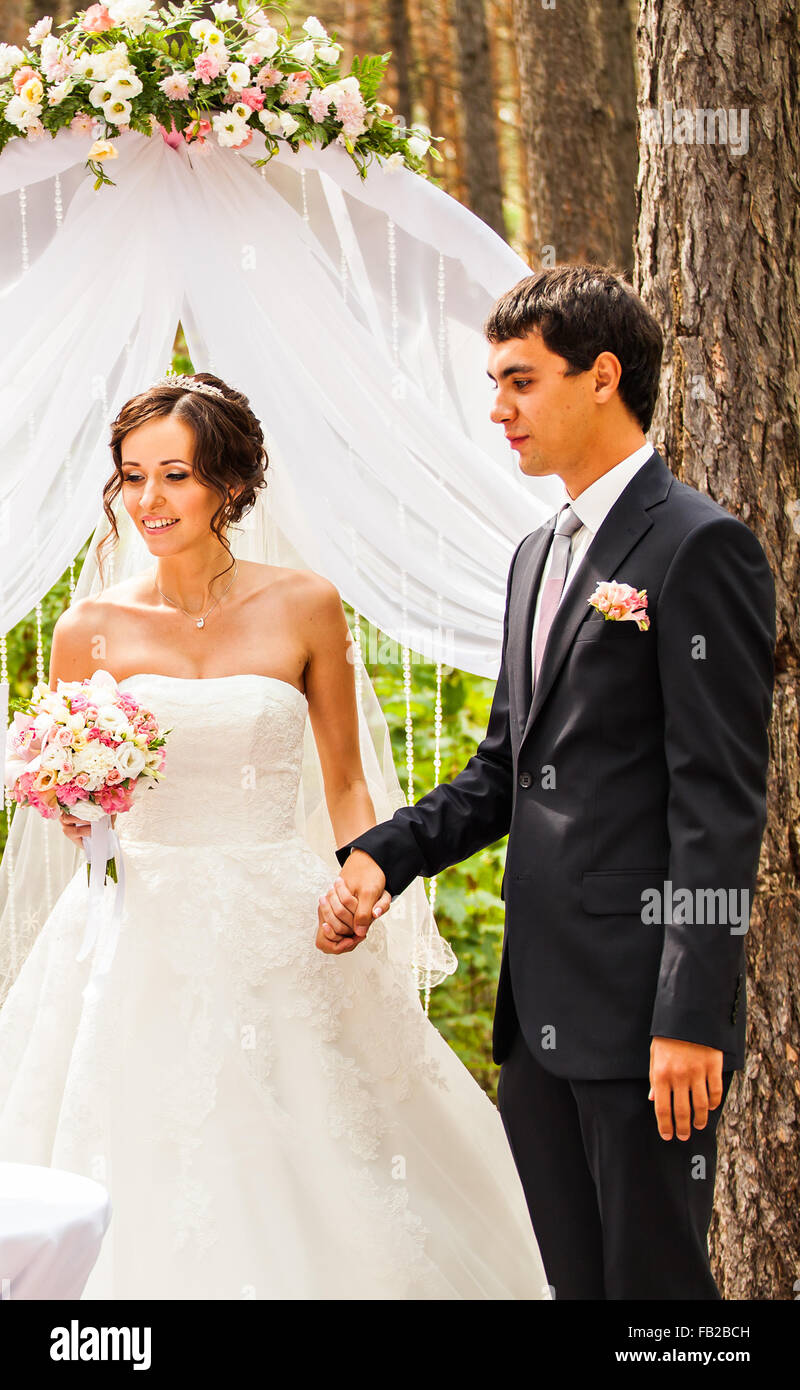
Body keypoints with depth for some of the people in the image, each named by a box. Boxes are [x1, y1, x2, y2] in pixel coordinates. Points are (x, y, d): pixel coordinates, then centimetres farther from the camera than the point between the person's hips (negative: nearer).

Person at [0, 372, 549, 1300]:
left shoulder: (304, 608, 0)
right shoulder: (93, 628, 1)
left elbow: (344, 786, 7)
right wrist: (76, 808, -11)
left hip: (276, 936, 0)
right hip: (140, 940, 0)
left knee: (299, 1187, 0)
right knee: (140, 1205, 0)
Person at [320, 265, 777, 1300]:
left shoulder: (700, 547, -10)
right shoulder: (538, 556, 18)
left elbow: (721, 802, -15)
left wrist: (690, 1016, -19)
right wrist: (381, 855, 4)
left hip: (641, 1008, -8)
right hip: (541, 1010, 8)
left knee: (653, 1277, -1)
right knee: (569, 1275, 13)